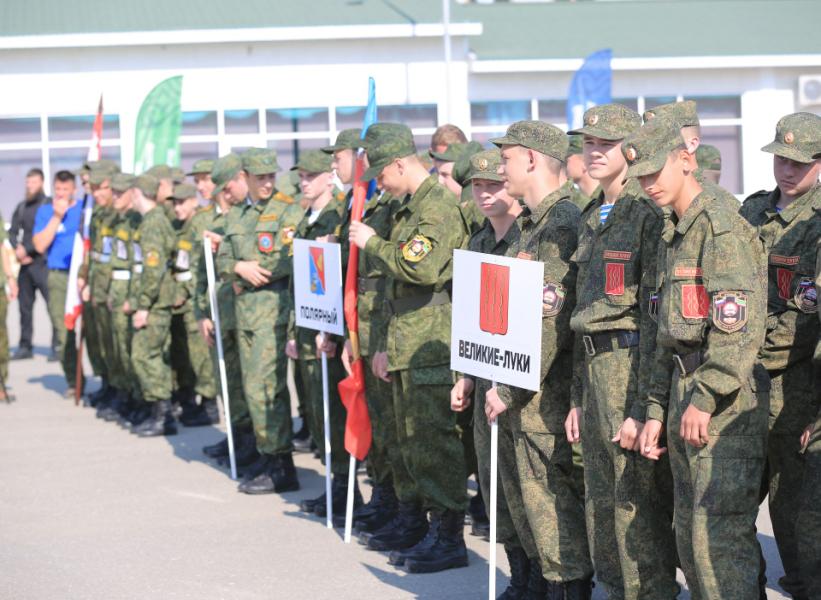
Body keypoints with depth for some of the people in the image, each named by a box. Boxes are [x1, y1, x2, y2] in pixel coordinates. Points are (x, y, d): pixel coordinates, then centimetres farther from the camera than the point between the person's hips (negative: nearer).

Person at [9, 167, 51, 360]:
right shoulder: (21, 207, 16)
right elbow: (12, 232, 15)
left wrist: (26, 249, -10)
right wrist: (18, 250, -3)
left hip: (43, 263, -6)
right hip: (25, 264, 6)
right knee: (24, 306, 8)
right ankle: (25, 346, 15)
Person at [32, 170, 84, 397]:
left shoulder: (86, 208, 6)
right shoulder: (45, 211, 11)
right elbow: (40, 245, -1)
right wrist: (57, 216, -5)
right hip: (58, 277, 2)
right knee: (63, 332, -2)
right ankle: (73, 381, 9)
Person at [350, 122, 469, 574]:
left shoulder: (439, 207, -14)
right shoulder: (410, 209, 18)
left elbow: (421, 267, -29)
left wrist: (372, 243, -14)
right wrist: (389, 345, 22)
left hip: (432, 349, -10)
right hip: (407, 346, 10)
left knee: (433, 439, -7)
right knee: (408, 438, 16)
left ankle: (449, 536, -3)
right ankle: (411, 522, 27)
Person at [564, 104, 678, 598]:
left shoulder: (648, 214, -11)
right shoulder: (592, 219, 16)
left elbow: (655, 315, -16)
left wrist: (640, 405, -20)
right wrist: (580, 396, 18)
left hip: (632, 365, -9)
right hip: (595, 368, 9)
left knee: (638, 503, -6)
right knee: (601, 501, 13)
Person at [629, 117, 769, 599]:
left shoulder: (721, 225, -11)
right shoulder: (672, 236, 19)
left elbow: (741, 323, -20)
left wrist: (705, 398, -21)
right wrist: (657, 409, 18)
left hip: (725, 401, -10)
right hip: (685, 394, 10)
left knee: (720, 535, -10)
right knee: (690, 536, 12)